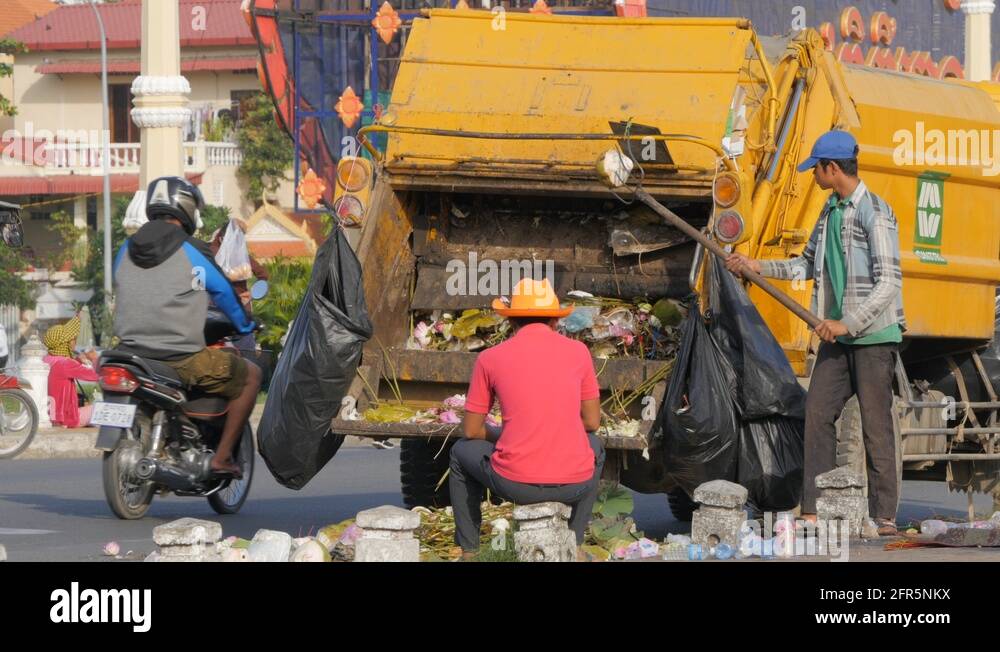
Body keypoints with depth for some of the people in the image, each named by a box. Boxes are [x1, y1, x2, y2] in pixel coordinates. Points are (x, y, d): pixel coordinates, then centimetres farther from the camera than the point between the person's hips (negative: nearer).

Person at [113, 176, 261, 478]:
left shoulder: (126, 250, 10)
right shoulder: (192, 252, -6)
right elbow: (224, 292, 7)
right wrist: (245, 326, 28)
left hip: (132, 350, 5)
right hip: (181, 358, -5)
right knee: (251, 375, 14)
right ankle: (222, 456, 8)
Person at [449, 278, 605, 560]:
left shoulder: (490, 359, 2)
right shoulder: (578, 351, 6)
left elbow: (472, 430, 10)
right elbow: (592, 421, 14)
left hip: (515, 483, -2)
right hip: (575, 483, 2)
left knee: (461, 452, 31)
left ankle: (469, 553, 31)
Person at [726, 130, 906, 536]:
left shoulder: (875, 213, -14)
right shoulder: (830, 211, 13)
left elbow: (888, 282, -18)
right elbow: (808, 265, 25)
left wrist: (848, 323, -19)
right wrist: (758, 267, 18)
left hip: (875, 335, -8)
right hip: (839, 335, 8)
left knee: (876, 423, -4)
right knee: (818, 413, 3)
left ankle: (884, 517, 0)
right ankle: (814, 510, 5)